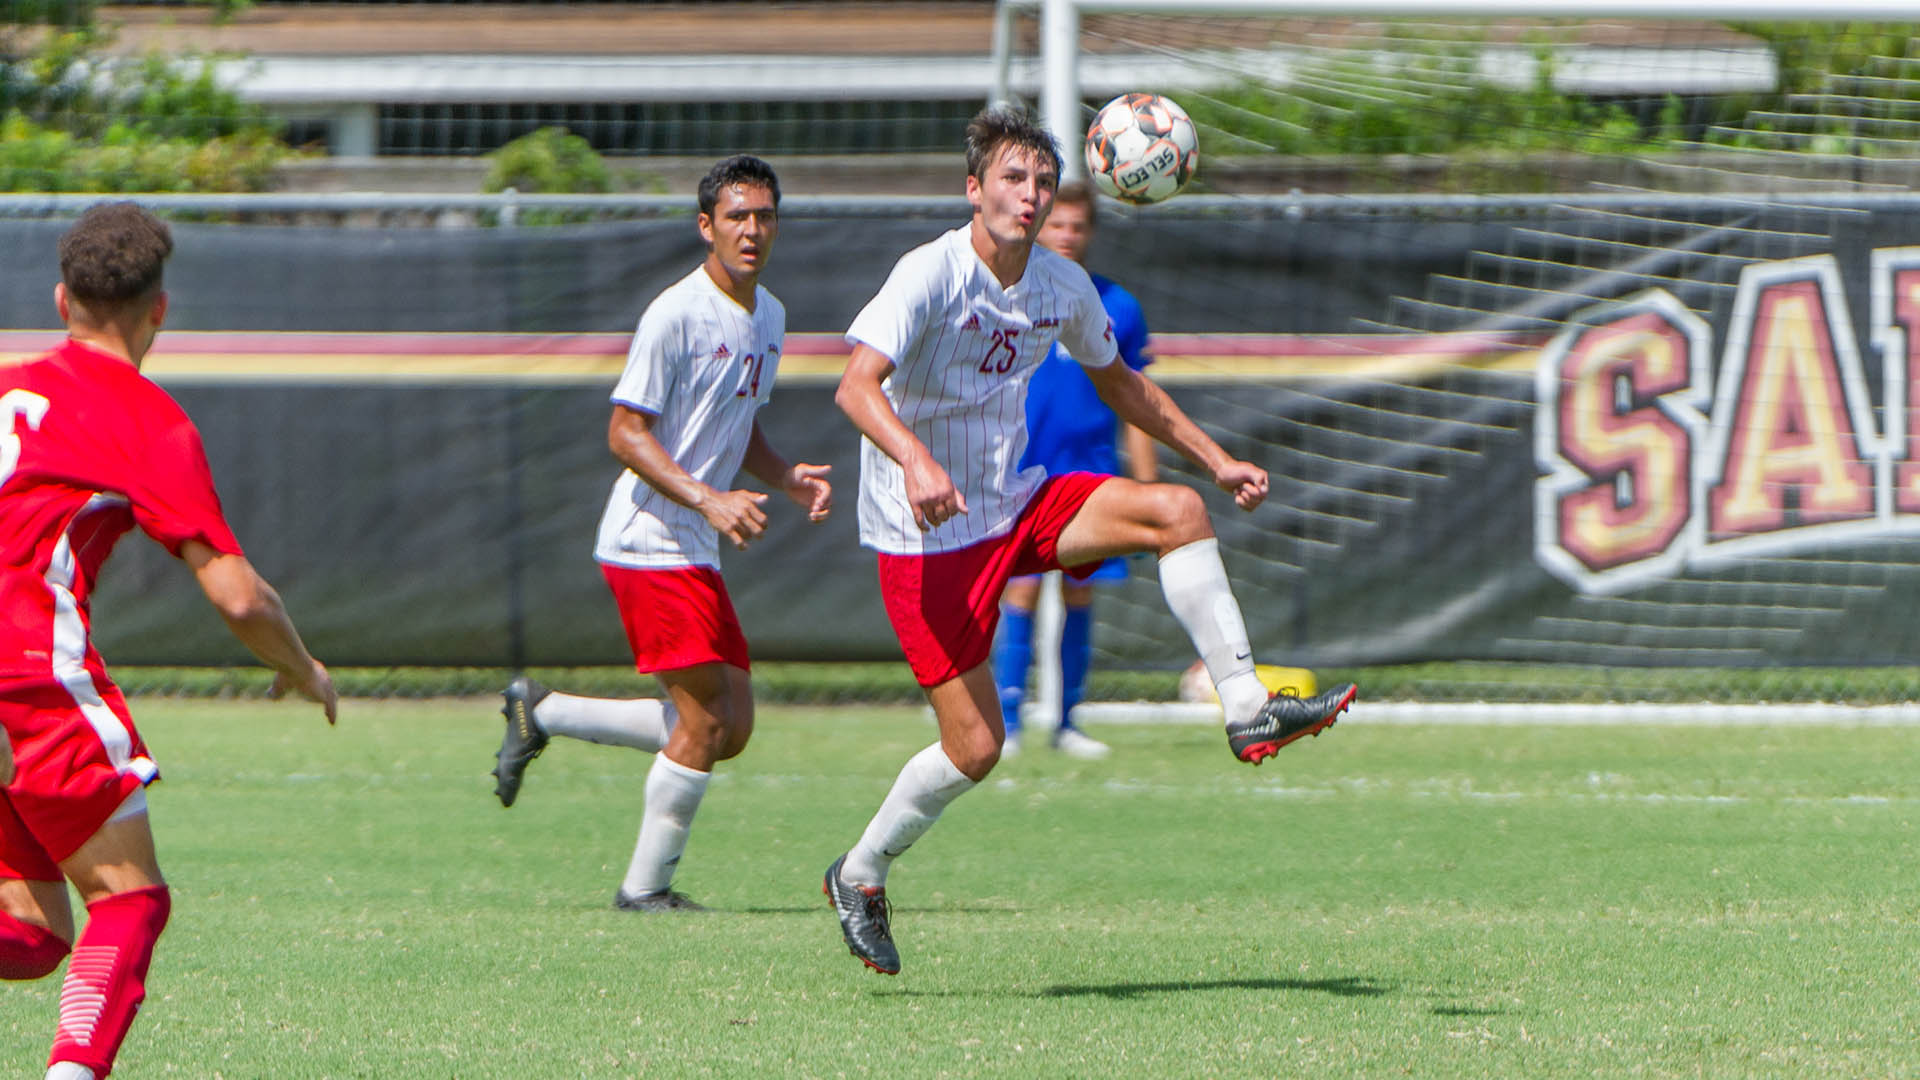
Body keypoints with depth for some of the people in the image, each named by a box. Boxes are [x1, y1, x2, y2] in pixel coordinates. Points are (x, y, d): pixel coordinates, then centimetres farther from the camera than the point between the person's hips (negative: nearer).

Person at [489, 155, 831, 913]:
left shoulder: (769, 317, 13)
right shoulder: (675, 315, -14)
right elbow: (626, 433, -15)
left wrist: (786, 477, 6)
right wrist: (707, 499, -26)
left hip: (698, 552, 9)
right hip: (650, 544, -9)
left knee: (730, 729, 8)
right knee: (706, 721, -11)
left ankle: (542, 713, 20)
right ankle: (646, 888, 2)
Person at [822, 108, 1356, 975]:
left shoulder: (1062, 287, 2)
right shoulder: (931, 275, -18)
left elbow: (1118, 384, 21)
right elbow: (856, 387, -31)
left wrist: (1216, 460, 14)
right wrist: (916, 463, -49)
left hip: (1018, 506, 6)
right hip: (926, 541, -6)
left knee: (1178, 510, -14)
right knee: (975, 748, -9)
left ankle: (1248, 710, -12)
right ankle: (859, 878, 15)